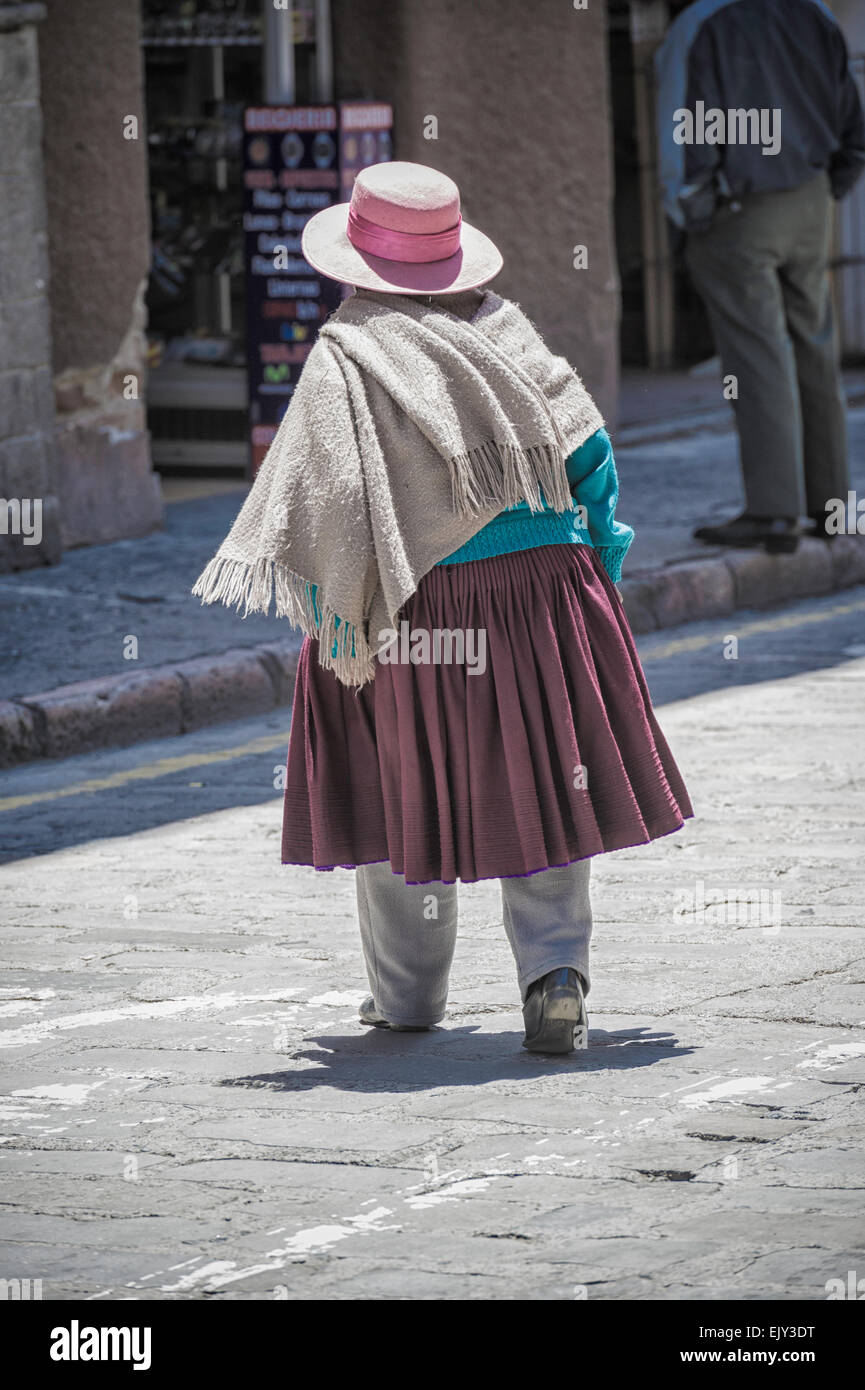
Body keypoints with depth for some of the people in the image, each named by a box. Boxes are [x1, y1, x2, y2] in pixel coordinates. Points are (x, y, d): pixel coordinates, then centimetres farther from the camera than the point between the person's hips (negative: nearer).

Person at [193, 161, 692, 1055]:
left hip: (414, 610, -3)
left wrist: (329, 622, -7)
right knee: (536, 796, 8)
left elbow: (333, 492, -14)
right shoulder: (504, 330, 4)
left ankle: (407, 993, 21)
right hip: (542, 583, 3)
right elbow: (587, 447, 6)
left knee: (400, 798, 13)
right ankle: (555, 973, -7)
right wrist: (604, 553, 16)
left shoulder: (349, 354, -9)